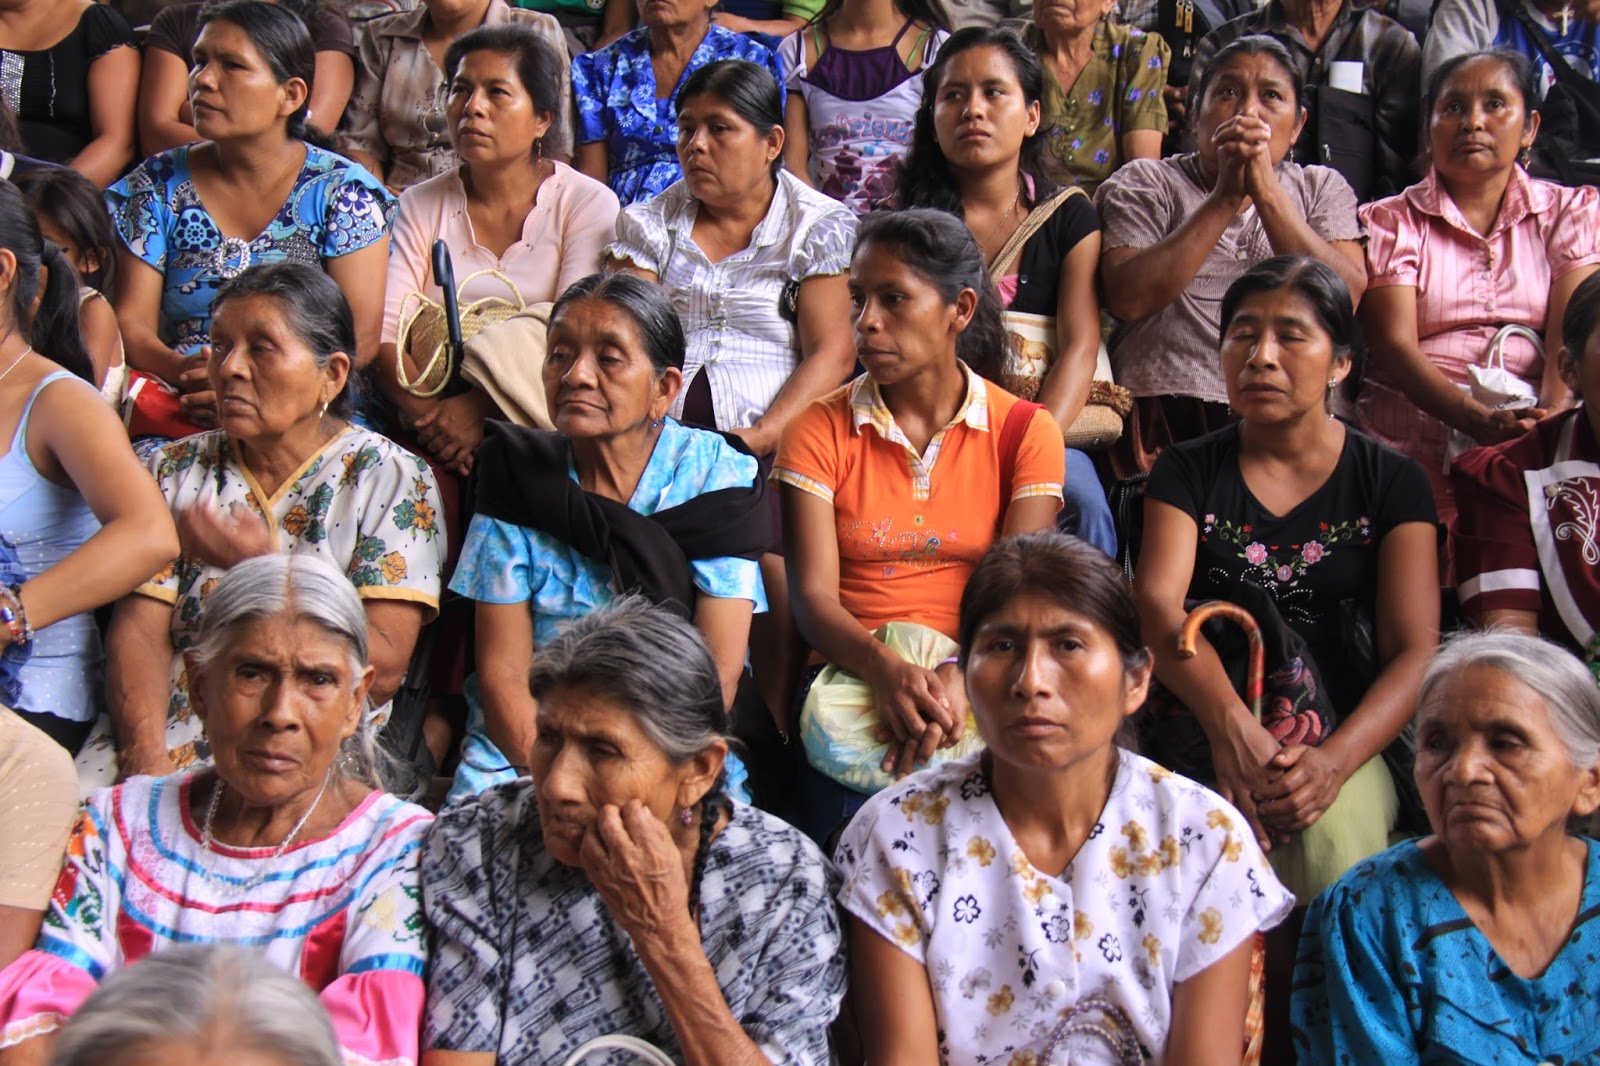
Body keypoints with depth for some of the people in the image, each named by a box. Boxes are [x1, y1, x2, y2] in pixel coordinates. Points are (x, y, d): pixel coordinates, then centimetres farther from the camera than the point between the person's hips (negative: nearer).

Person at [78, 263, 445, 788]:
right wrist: (147, 762, -15)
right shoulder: (176, 469, 13)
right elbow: (139, 633, 2)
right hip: (168, 732, 3)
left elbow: (383, 669, -8)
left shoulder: (392, 481, 1)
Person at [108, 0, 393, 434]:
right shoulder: (158, 186, 12)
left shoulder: (343, 191, 4)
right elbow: (131, 323, 6)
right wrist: (181, 370, -18)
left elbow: (361, 338, -5)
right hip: (183, 411, 3)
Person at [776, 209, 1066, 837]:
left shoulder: (1027, 432, 8)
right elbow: (813, 595, -2)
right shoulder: (820, 431, 8)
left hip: (979, 685, 0)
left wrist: (957, 679, -25)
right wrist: (885, 669, -24)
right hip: (852, 676, 0)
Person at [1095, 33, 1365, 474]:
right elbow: (1128, 298, -7)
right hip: (1166, 416, -2)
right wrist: (1225, 197, -7)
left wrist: (1267, 191, -8)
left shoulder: (1322, 189, 19)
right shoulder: (1146, 184, 13)